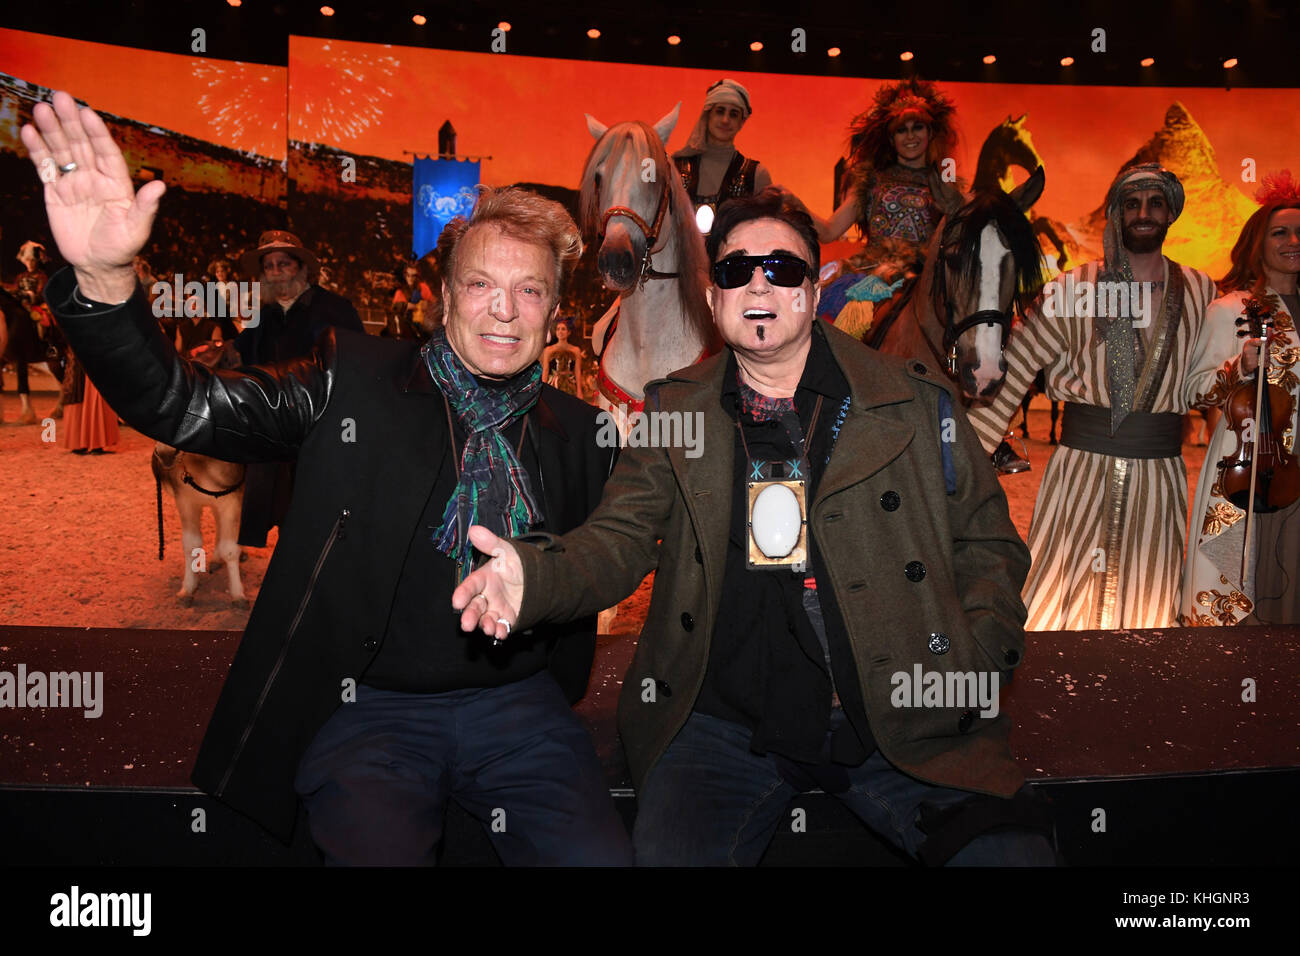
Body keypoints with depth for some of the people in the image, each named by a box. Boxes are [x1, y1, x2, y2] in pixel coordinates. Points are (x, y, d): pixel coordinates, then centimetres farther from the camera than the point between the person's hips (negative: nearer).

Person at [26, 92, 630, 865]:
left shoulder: (579, 432, 6)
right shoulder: (355, 383, -1)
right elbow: (183, 404, -8)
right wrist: (105, 279, -25)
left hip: (518, 704, 2)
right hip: (371, 708, -1)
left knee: (601, 854, -18)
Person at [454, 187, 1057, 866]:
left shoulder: (917, 402, 5)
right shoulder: (675, 413, 7)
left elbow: (988, 545, 12)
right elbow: (619, 541, -1)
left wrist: (968, 665, -4)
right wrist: (534, 575, -22)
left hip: (903, 721, 1)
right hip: (726, 721, 0)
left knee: (1012, 850, -18)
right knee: (670, 851, -24)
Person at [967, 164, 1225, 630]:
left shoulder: (1199, 291, 6)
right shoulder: (1072, 291, -4)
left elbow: (1196, 387, 11)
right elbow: (1011, 377, -8)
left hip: (1159, 477, 3)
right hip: (1080, 471, -2)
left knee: (1144, 615, 11)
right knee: (1053, 609, 2)